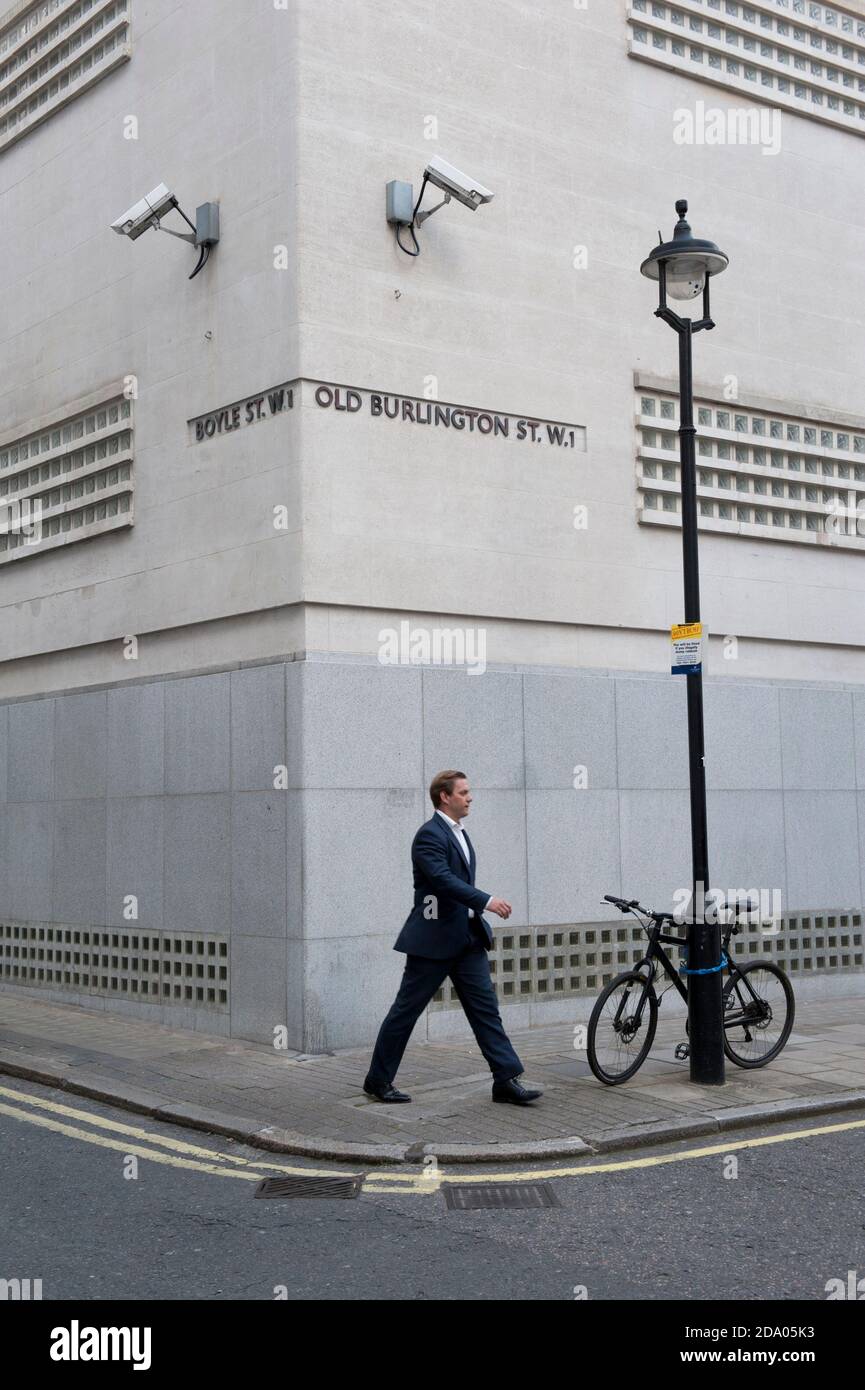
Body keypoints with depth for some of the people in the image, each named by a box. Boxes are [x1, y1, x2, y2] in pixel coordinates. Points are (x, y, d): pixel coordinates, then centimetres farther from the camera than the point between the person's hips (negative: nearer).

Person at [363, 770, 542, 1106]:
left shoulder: (458, 832, 15)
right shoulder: (429, 835, -14)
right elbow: (444, 879, -27)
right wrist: (486, 901, -33)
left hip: (467, 937, 8)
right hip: (434, 939, -8)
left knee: (486, 1008, 2)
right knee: (406, 1010, 2)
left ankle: (506, 1080, 2)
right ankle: (378, 1080, 14)